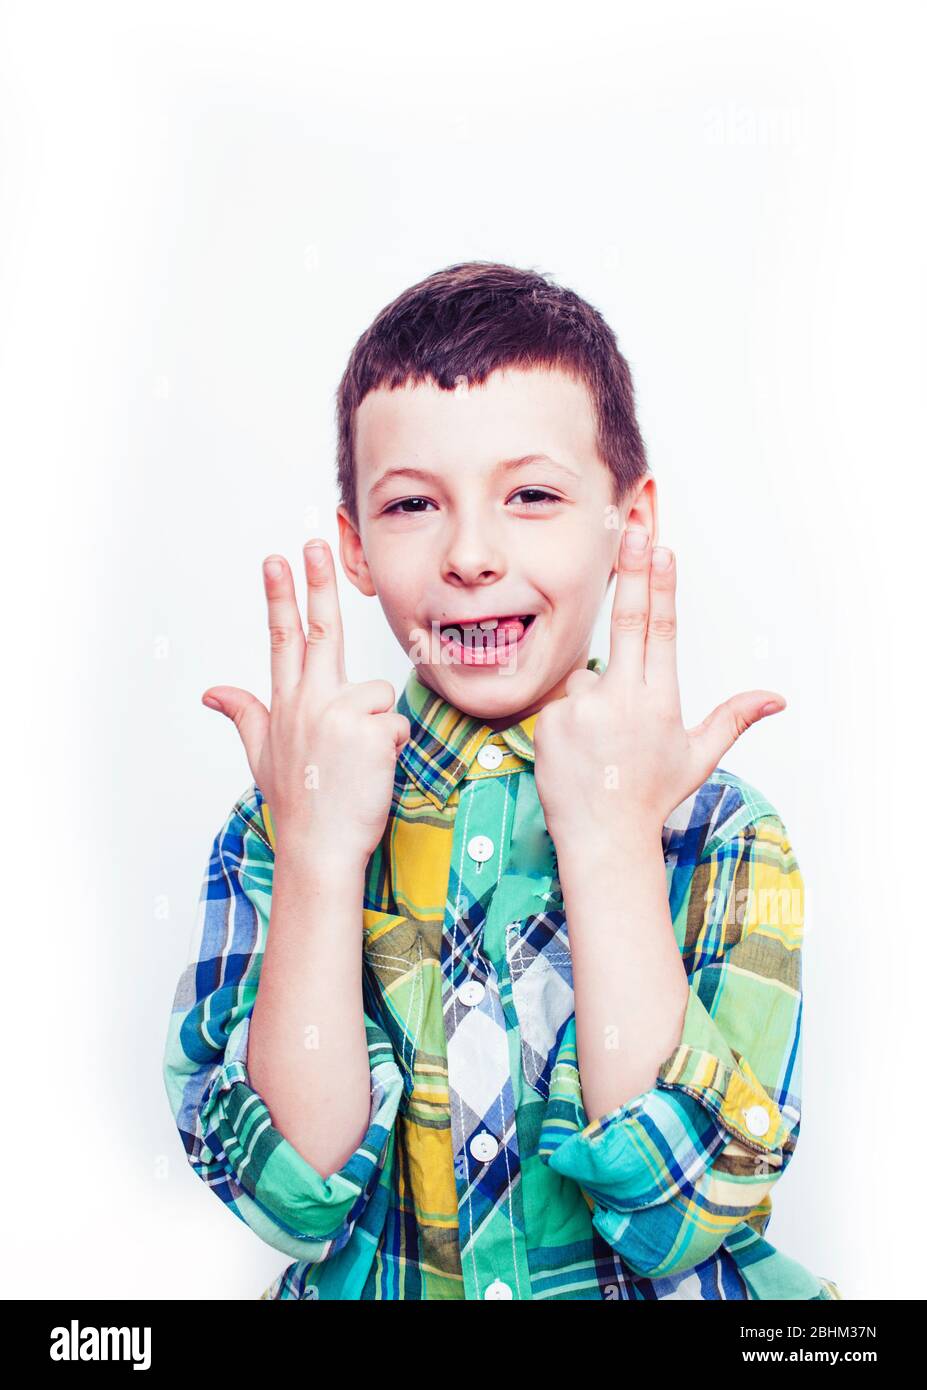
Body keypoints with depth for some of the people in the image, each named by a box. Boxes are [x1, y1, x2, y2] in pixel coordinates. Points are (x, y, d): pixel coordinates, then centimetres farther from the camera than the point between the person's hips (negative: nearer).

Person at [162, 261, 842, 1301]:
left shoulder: (722, 838, -8)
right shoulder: (274, 832, -7)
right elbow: (294, 1202, -13)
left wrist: (613, 843, -21)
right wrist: (318, 856, -22)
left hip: (649, 1286, 1)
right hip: (370, 1284, 0)